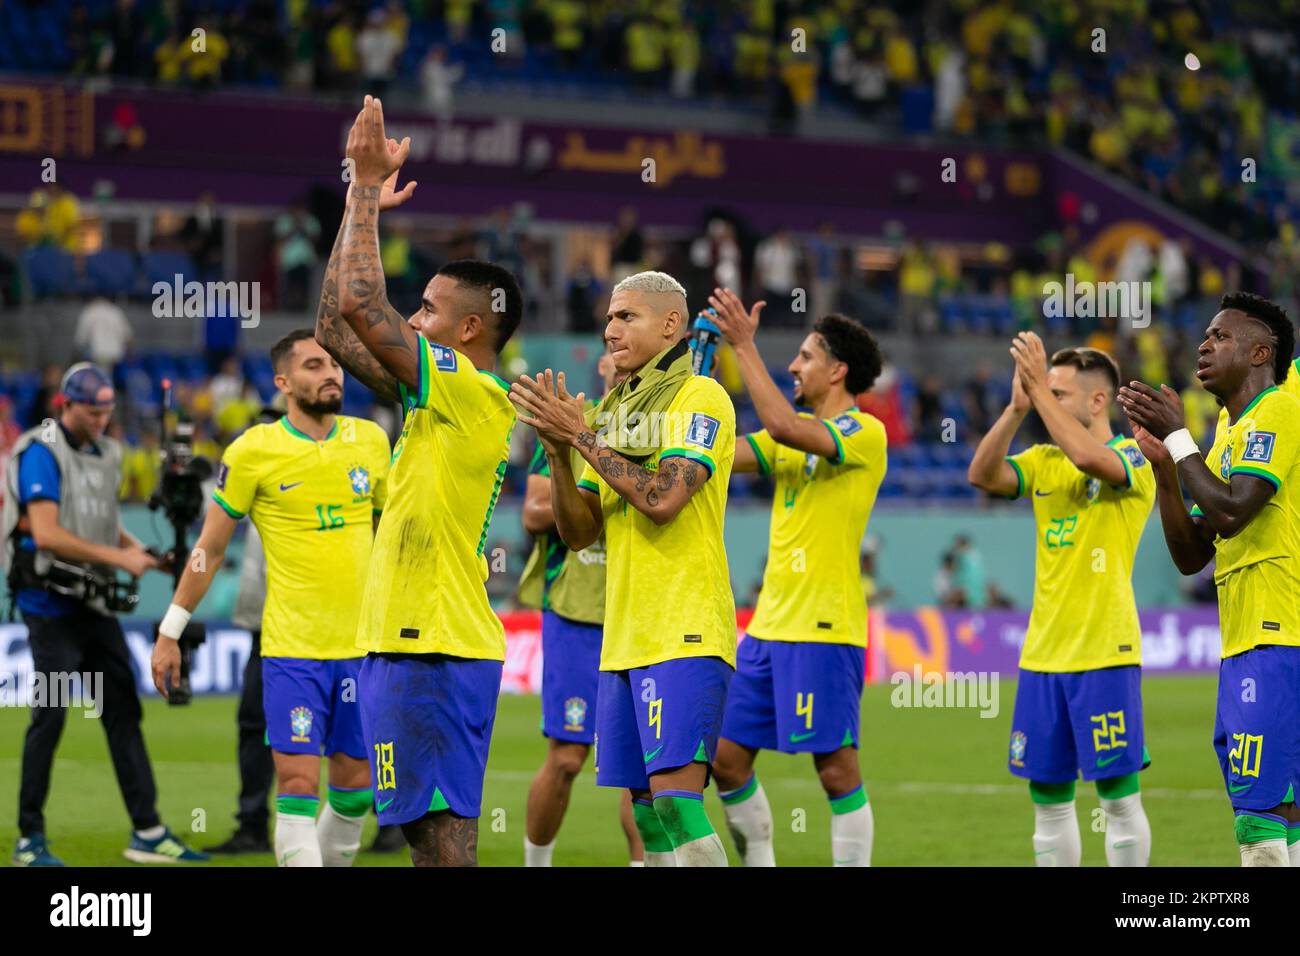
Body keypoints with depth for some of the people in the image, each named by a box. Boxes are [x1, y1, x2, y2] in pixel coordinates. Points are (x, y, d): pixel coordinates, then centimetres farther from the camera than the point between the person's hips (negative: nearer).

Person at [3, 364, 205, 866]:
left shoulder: (107, 453, 13)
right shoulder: (42, 453, -12)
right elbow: (46, 533, -21)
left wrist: (137, 550, 3)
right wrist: (116, 556, -21)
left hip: (97, 607, 8)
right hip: (51, 604, -8)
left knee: (123, 711, 6)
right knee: (49, 716, -5)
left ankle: (146, 832, 8)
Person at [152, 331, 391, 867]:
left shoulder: (371, 440, 6)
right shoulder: (253, 452, -5)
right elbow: (210, 548, 3)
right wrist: (170, 632, 3)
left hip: (364, 646, 4)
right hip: (291, 648, -4)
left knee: (355, 787, 9)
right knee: (298, 784, -10)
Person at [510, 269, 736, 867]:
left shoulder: (700, 398, -5)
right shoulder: (616, 412, 17)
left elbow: (663, 498, -19)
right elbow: (578, 532, 13)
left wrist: (582, 435, -13)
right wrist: (558, 452, -3)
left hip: (684, 637, -8)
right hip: (624, 640, 8)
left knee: (675, 797, -17)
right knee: (646, 811, 7)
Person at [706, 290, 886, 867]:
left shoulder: (864, 433, -10)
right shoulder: (798, 435, 17)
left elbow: (784, 427, -26)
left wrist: (745, 347, -21)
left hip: (824, 629, -9)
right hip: (767, 625, 9)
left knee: (837, 770, -5)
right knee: (727, 760, 9)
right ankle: (758, 863, 20)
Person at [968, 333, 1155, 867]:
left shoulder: (1132, 458, -6)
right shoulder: (1043, 462, 11)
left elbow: (1089, 458, -27)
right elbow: (981, 475, -4)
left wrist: (1041, 390, -21)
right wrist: (1017, 408, -12)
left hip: (1104, 651, -6)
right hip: (1043, 654, 6)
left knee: (1118, 793, -3)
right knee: (1048, 797, 8)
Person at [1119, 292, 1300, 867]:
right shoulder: (1232, 434, 22)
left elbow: (1230, 512, -20)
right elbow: (1190, 556, 20)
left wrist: (1178, 436, -9)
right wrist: (1165, 467, 10)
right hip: (1242, 647, 10)